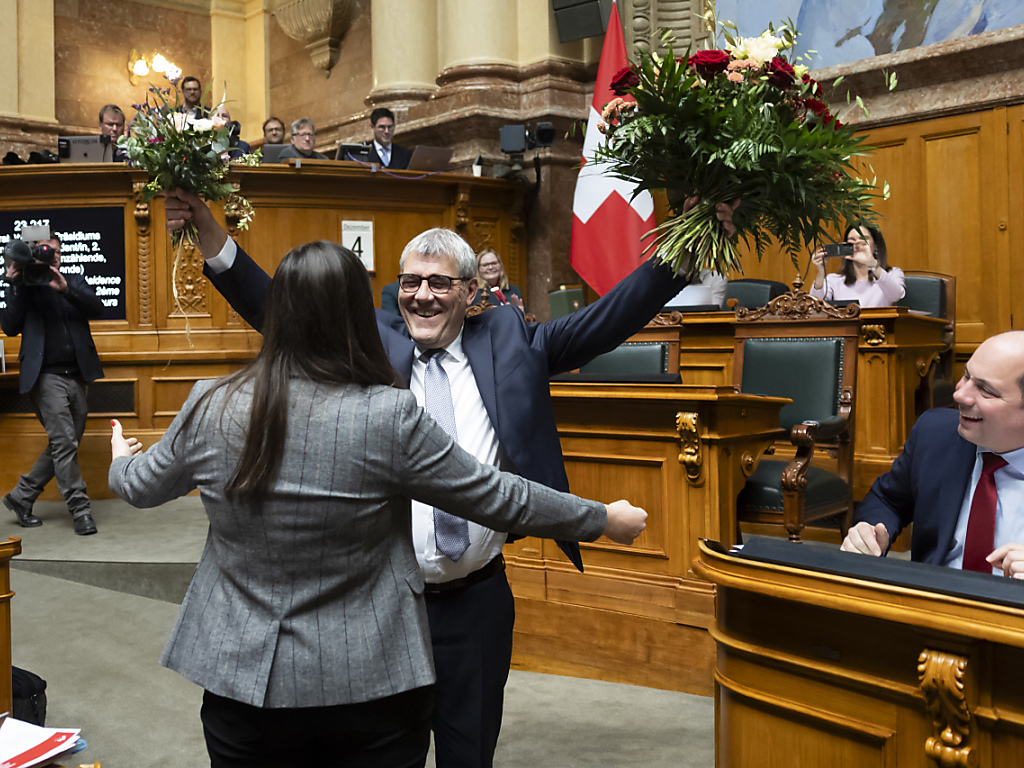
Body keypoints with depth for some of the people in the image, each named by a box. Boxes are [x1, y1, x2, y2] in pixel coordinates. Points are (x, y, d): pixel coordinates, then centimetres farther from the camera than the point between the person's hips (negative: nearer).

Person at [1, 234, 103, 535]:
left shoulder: (74, 283, 15)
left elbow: (97, 308, -3)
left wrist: (65, 288, -17)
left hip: (77, 377, 4)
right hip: (47, 377, -4)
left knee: (64, 446, 8)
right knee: (64, 443, -11)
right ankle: (80, 510, -5)